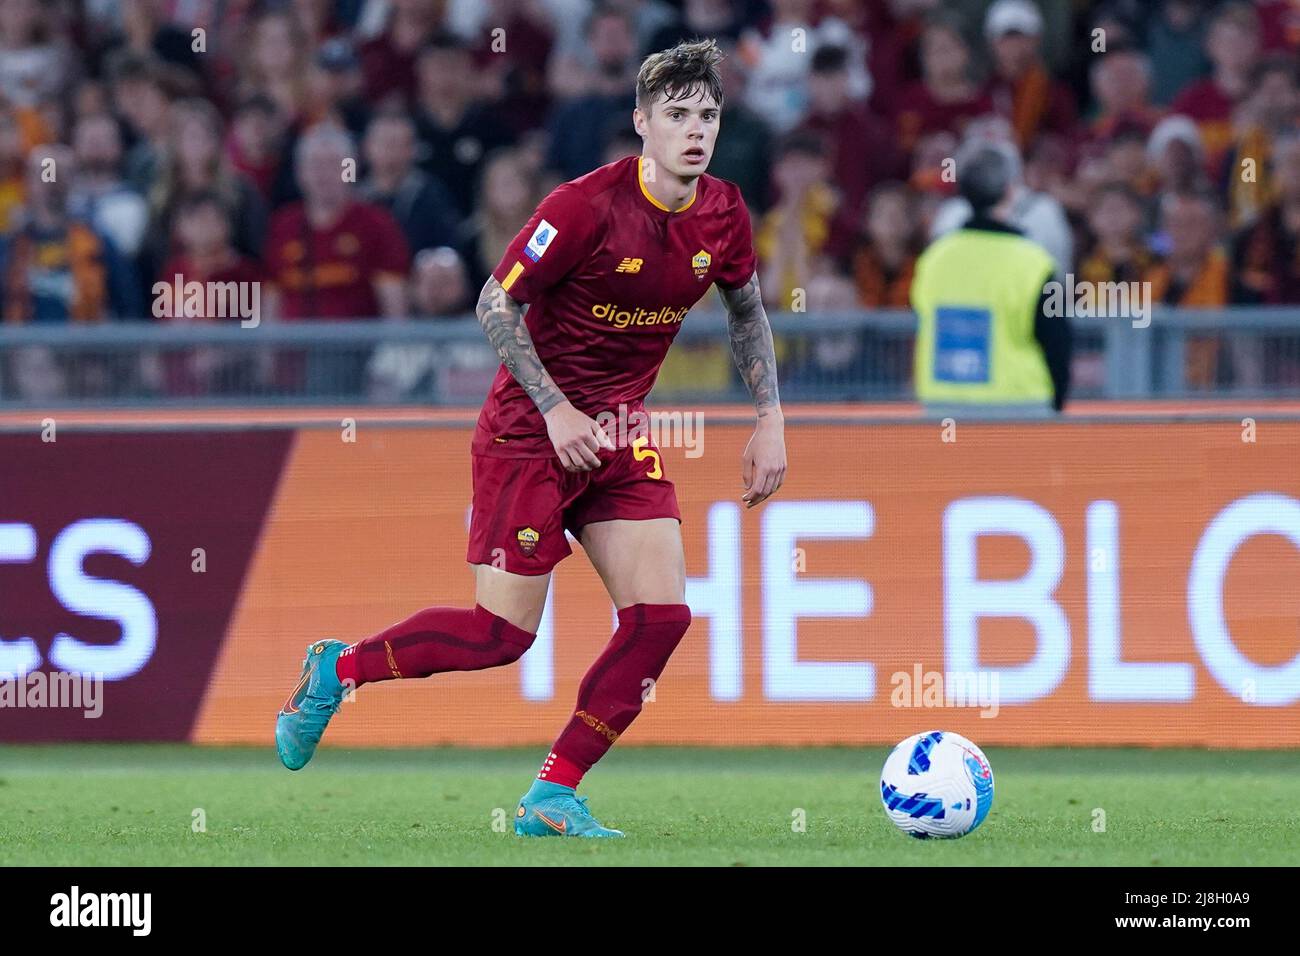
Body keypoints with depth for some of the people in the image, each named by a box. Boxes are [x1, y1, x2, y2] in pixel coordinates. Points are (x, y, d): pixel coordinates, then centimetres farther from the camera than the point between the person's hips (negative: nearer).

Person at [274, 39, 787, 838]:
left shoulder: (724, 215, -1)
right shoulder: (588, 205, -20)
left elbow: (748, 312, 17)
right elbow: (496, 303, -14)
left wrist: (770, 420, 9)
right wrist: (556, 409, -20)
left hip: (622, 435, 6)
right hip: (529, 435, -6)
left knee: (662, 614, -9)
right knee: (504, 635, -8)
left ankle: (555, 796, 0)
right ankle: (337, 669, 15)